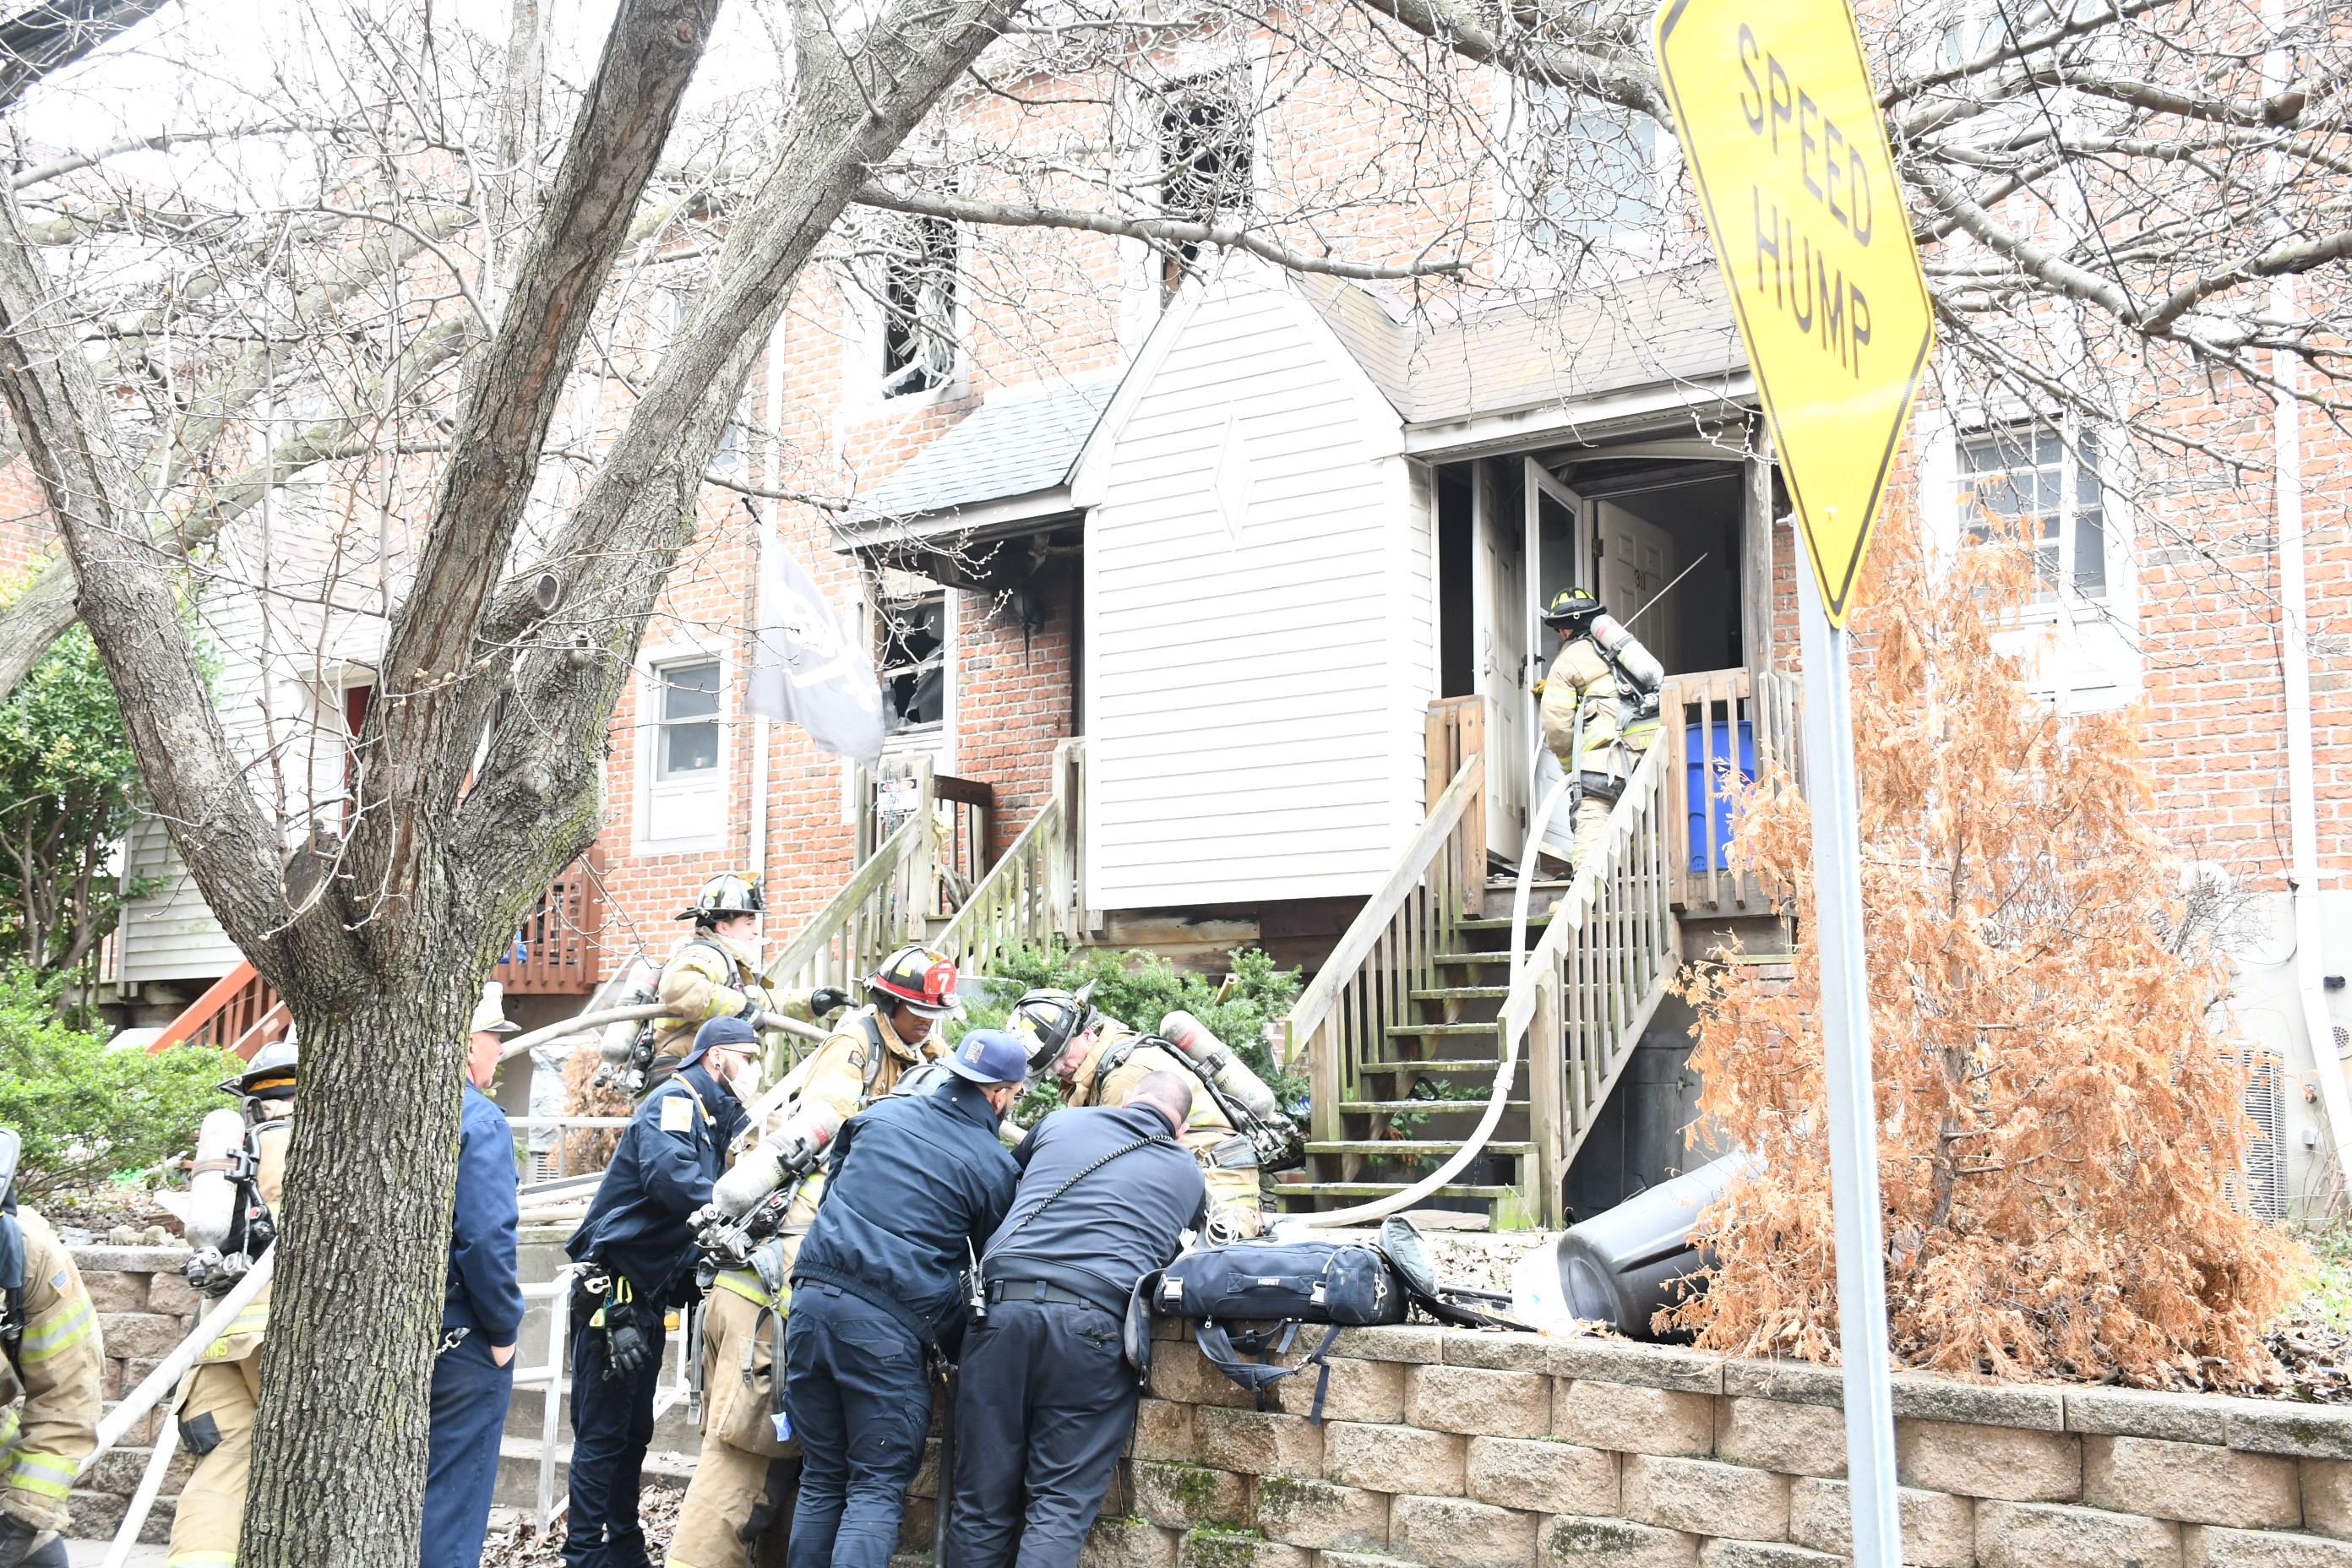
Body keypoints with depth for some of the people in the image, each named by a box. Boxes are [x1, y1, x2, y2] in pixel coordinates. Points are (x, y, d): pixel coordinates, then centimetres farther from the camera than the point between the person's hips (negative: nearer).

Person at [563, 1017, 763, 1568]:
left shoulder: (714, 1119, 17)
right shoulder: (675, 1100, -13)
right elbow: (671, 1176, -31)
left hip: (647, 1297, 10)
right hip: (612, 1290, -10)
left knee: (633, 1432, 15)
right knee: (602, 1433, -3)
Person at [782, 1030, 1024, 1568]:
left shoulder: (882, 1113, 12)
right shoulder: (995, 1166, 1)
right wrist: (951, 1342, 23)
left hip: (812, 1298, 5)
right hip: (891, 1325, -4)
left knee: (821, 1479, 15)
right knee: (877, 1489, 2)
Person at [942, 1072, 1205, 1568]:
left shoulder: (1059, 1122, 21)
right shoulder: (1189, 1175, 18)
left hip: (1003, 1304, 2)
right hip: (1097, 1319, -1)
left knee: (982, 1502, 9)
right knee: (1060, 1509, 1)